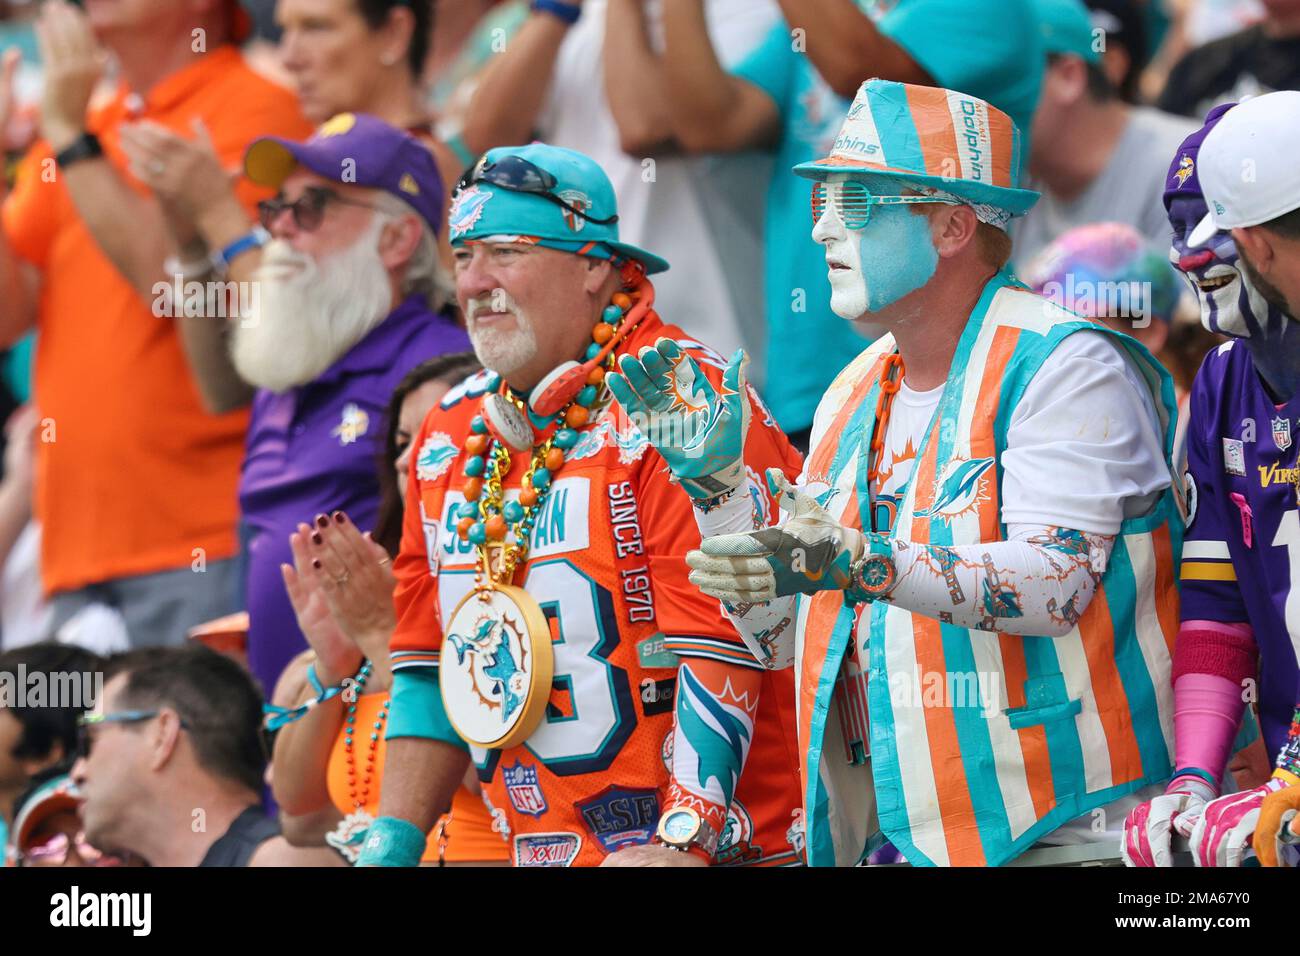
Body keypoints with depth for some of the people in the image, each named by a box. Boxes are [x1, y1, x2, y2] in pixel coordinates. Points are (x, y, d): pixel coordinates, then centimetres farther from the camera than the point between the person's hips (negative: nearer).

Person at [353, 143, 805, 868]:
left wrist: (687, 840, -21)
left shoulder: (684, 401, -8)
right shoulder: (450, 436, 14)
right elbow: (433, 668, 20)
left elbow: (719, 648, -15)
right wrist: (391, 844, 12)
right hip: (540, 849, 6)